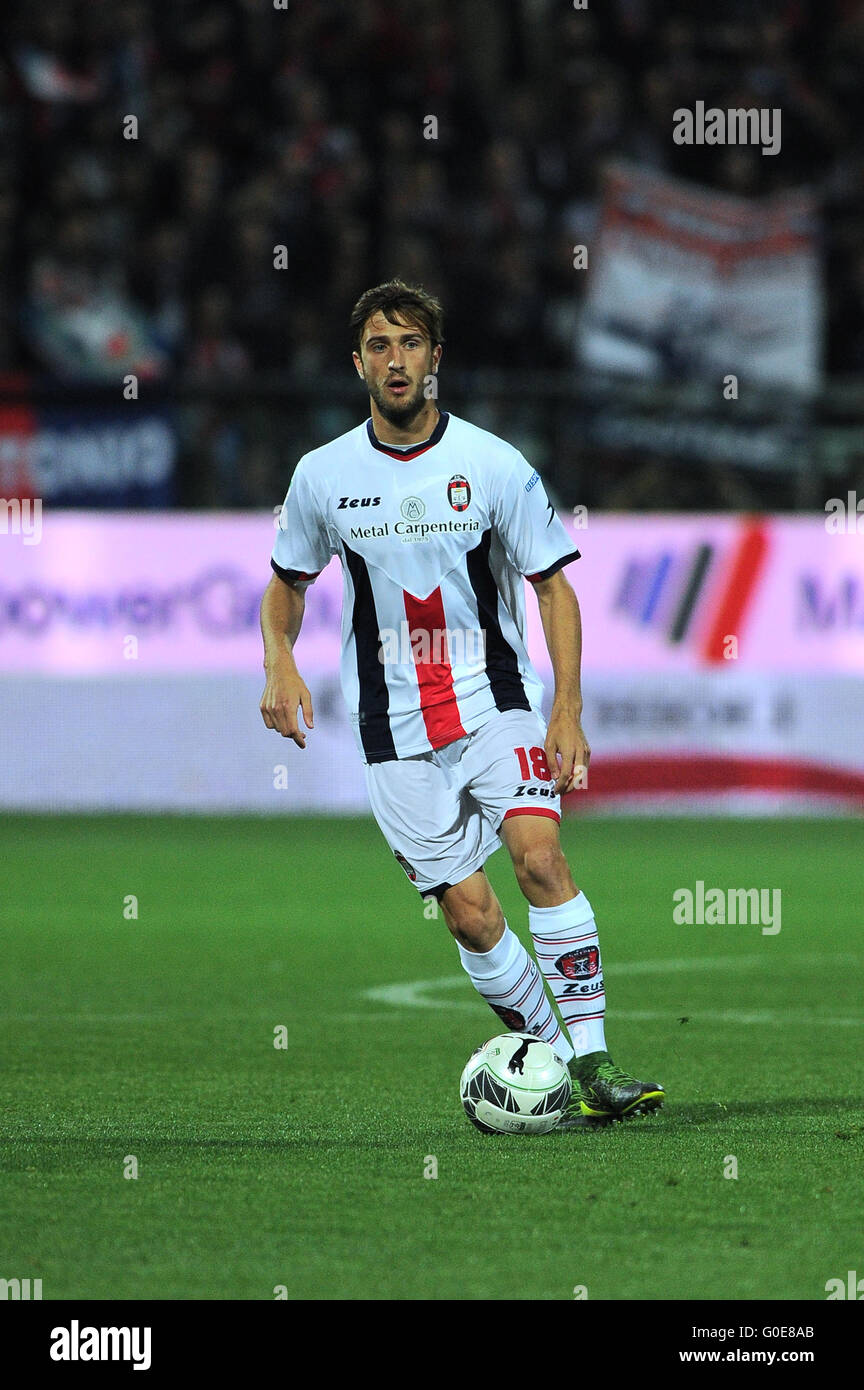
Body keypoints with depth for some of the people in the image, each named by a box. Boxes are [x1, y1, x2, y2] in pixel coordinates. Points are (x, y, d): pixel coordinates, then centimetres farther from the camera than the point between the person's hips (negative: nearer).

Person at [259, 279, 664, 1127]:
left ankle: (590, 1063, -22)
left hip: (496, 706, -1)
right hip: (394, 732, 1)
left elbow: (553, 586, 1)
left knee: (538, 854, -23)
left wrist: (567, 711, -9)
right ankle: (552, 1062, 10)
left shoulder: (494, 465, -5)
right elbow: (286, 584, 15)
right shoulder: (323, 476, 0)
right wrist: (279, 661, -6)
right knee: (470, 914, -6)